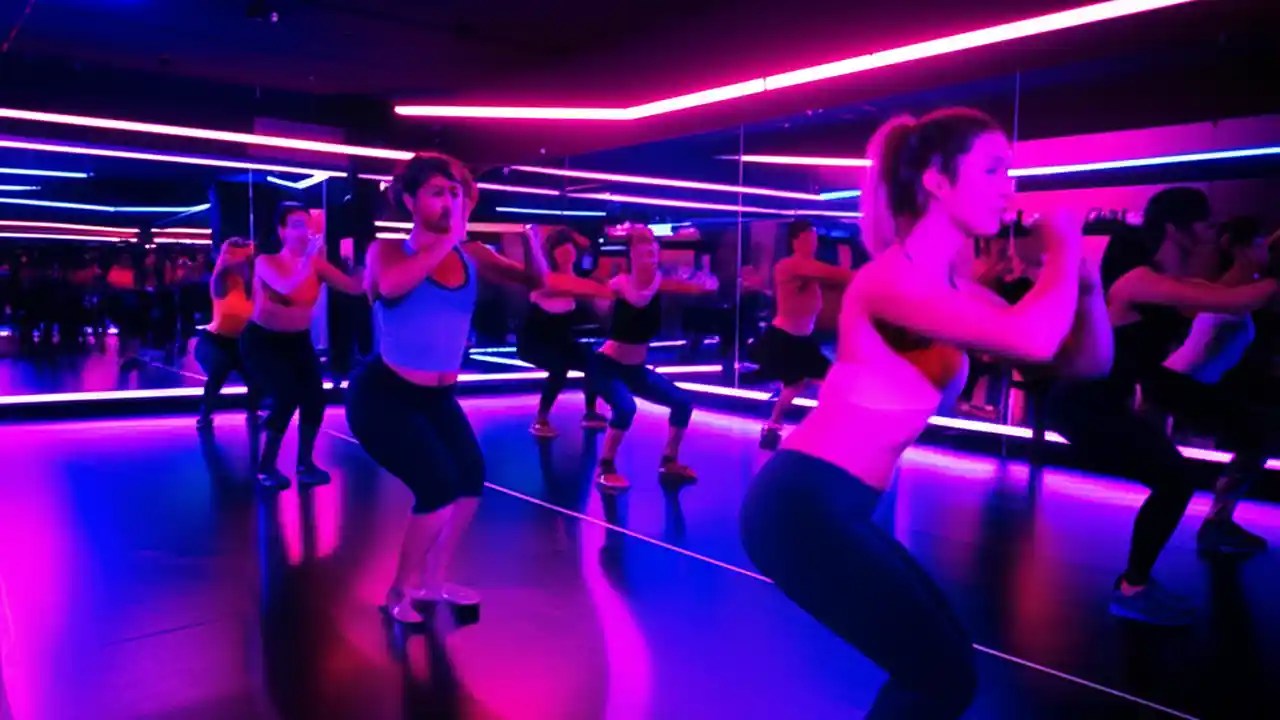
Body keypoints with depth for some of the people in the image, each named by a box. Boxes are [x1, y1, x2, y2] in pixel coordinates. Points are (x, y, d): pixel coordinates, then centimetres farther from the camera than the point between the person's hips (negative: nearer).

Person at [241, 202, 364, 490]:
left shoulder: (317, 264, -8)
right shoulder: (266, 262, -17)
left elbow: (354, 287, -19)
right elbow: (288, 288, -37)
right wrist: (310, 259, -44)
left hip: (298, 340, 4)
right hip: (263, 340, -4)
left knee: (314, 397, -11)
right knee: (285, 398, -19)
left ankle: (305, 462, 10)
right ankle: (266, 466, 1)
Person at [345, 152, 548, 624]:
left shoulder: (472, 257, 1)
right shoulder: (388, 251, -10)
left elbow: (536, 281, -4)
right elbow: (392, 285, -34)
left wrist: (531, 234, -20)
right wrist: (448, 238, -29)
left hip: (438, 396, 6)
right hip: (384, 394, -5)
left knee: (471, 479, 2)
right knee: (438, 489, -15)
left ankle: (432, 581, 25)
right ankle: (400, 592, 9)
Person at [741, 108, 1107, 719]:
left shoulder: (955, 290, 10)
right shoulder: (892, 277, -18)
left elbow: (1088, 359, 12)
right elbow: (1032, 340, -33)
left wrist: (1083, 276, -4)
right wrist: (1062, 249, -14)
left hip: (835, 508, 10)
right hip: (801, 506, -9)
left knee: (941, 661, 20)